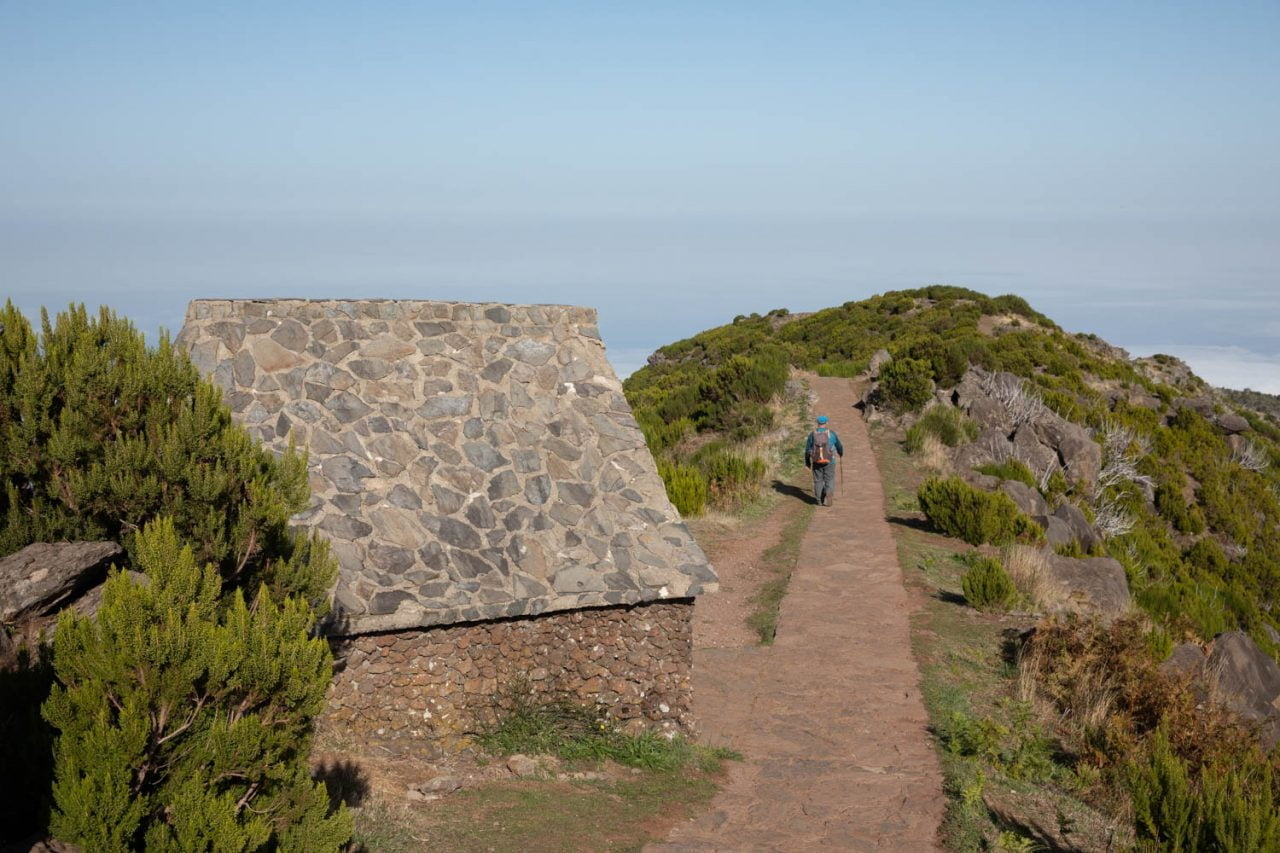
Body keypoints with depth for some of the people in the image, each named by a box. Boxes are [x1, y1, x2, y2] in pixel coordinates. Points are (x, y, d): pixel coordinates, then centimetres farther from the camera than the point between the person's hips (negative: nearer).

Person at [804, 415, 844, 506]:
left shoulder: (812, 434, -2)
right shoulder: (831, 433, -3)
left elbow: (807, 449, 2)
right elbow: (839, 445, 11)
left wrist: (807, 463, 14)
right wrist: (841, 453, 33)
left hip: (816, 462, 1)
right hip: (829, 461, -1)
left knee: (818, 481, 12)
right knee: (829, 480, 5)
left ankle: (820, 500, 15)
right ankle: (829, 494, -22)